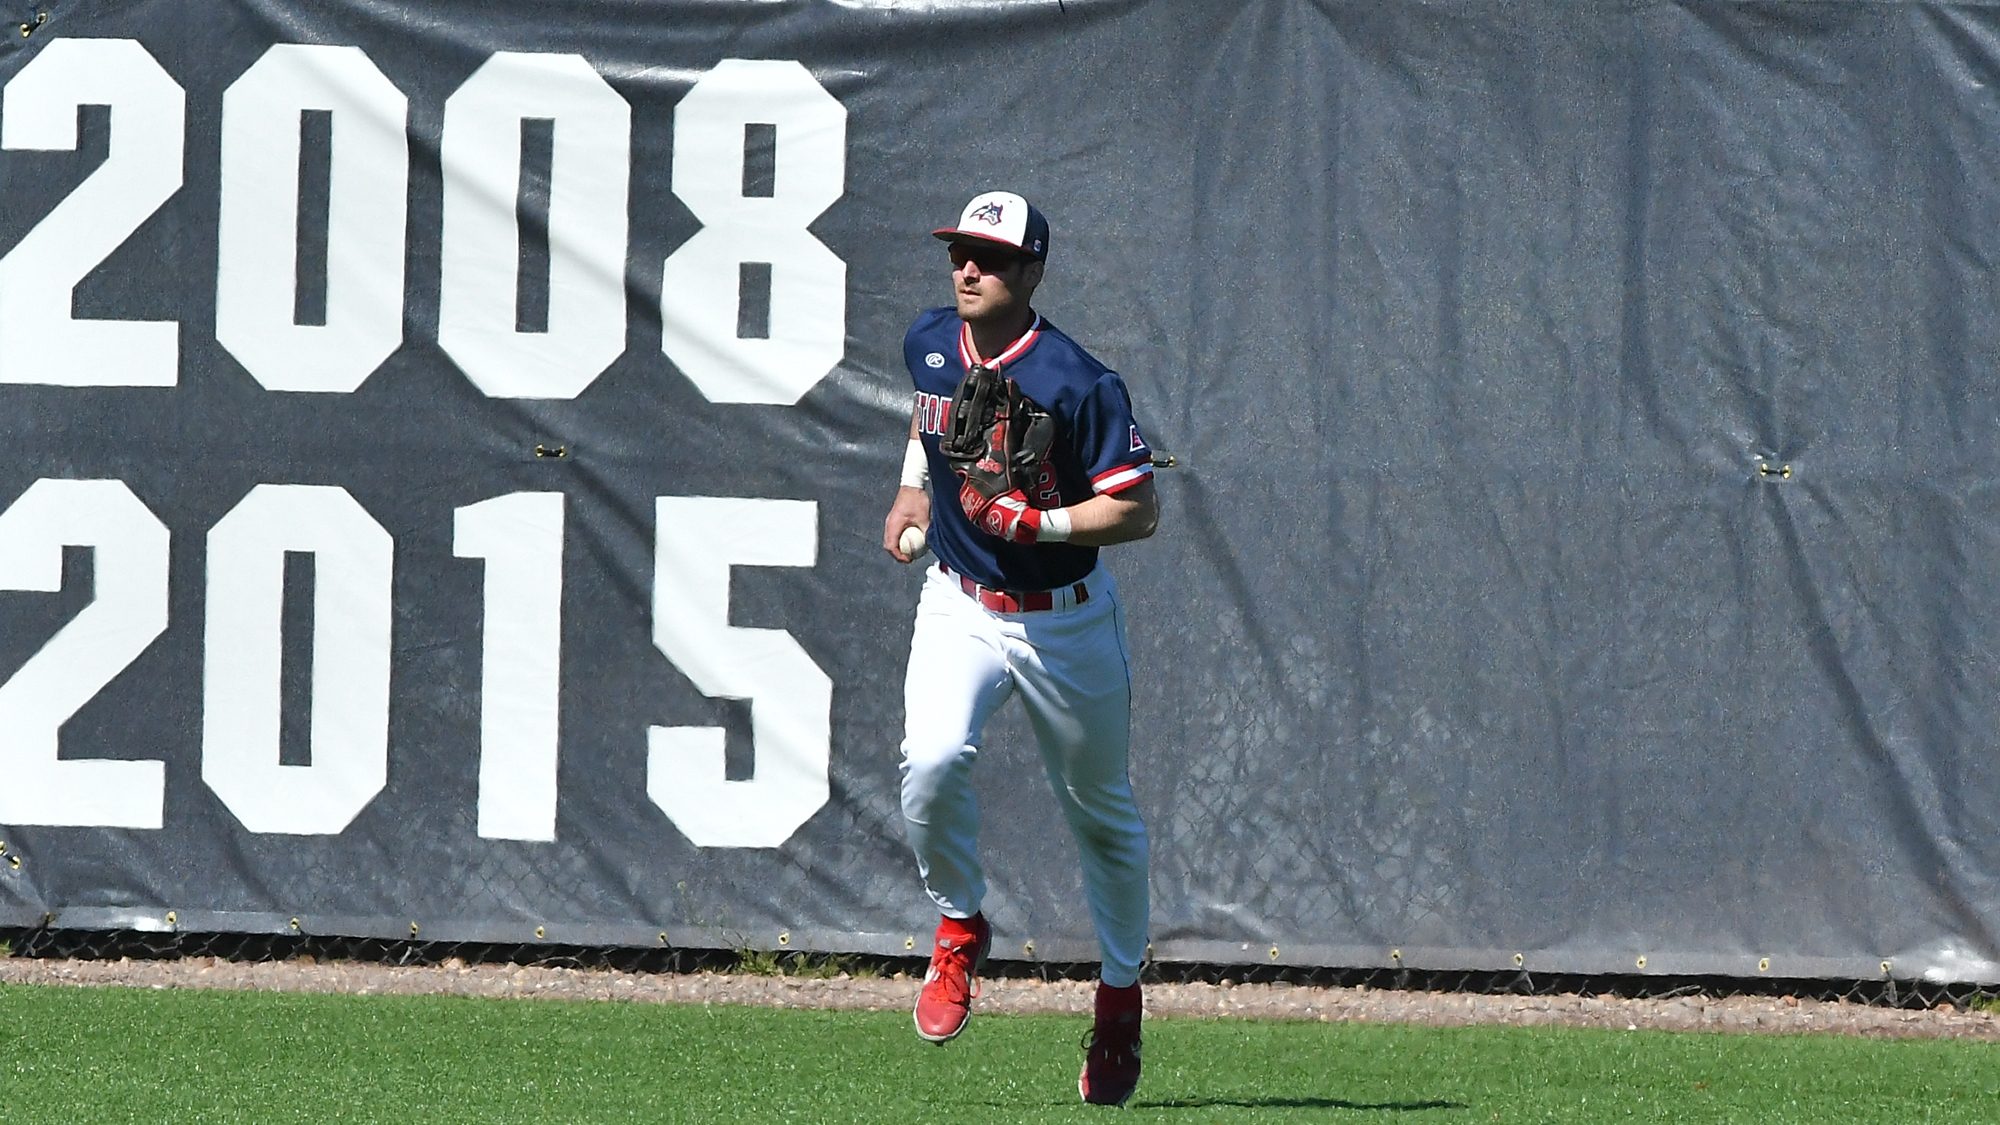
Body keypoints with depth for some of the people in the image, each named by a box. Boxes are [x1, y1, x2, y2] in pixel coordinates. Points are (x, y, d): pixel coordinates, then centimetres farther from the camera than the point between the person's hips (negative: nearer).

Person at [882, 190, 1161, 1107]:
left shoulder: (1077, 385, -21)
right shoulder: (929, 344, -3)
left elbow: (1138, 510, -20)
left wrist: (1038, 523, -31)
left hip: (1064, 621, -3)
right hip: (959, 608, 3)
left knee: (1100, 812, 12)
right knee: (932, 764, -24)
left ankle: (1120, 999, 31)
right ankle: (959, 929, 3)